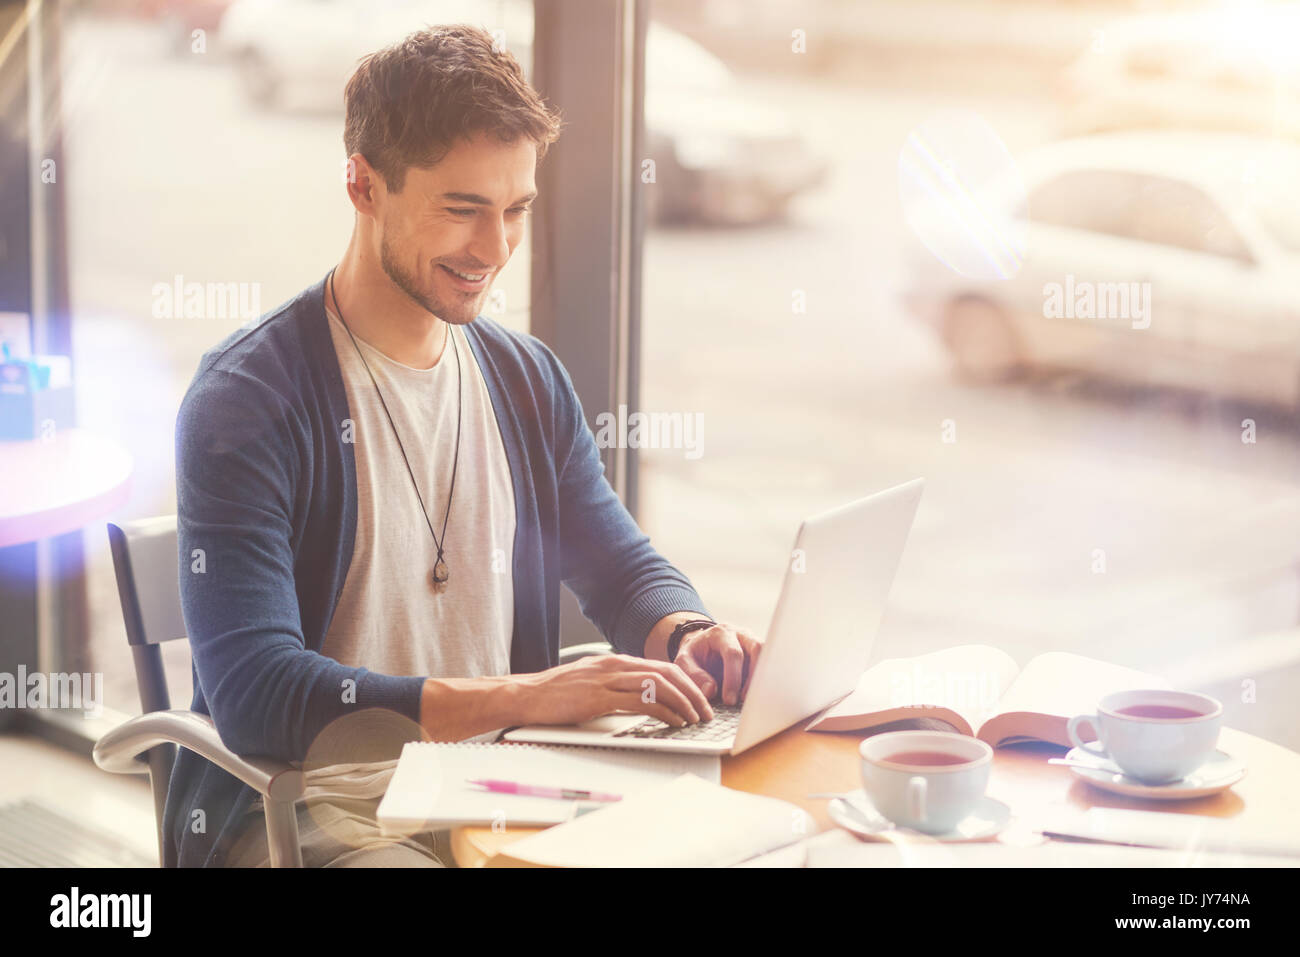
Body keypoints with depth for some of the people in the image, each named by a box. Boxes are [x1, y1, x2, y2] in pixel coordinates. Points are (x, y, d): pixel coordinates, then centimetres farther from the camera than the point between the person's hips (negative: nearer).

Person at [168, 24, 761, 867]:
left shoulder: (530, 380, 10)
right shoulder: (247, 401, -12)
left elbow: (625, 568, 20)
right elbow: (250, 691, -22)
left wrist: (688, 636, -6)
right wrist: (519, 696, -29)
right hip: (312, 803, -5)